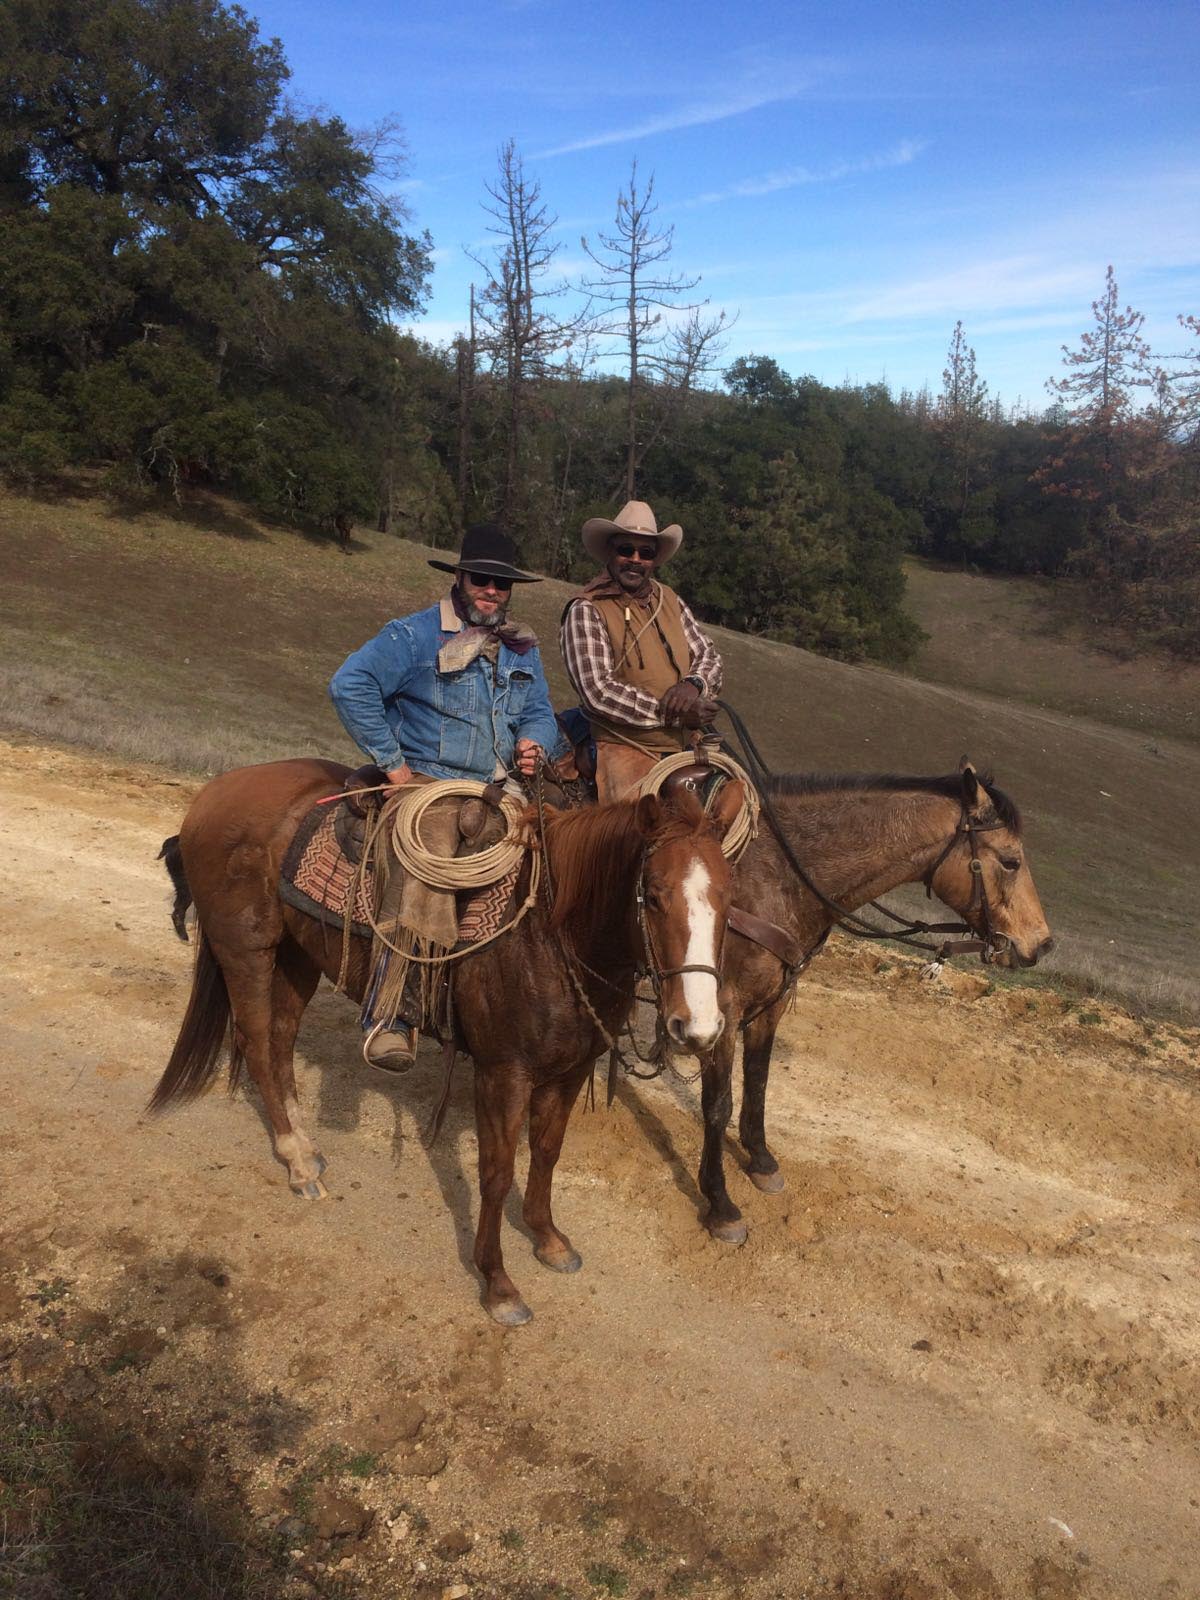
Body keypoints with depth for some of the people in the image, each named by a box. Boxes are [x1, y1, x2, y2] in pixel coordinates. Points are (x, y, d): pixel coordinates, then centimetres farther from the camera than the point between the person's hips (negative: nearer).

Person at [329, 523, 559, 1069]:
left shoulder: (523, 650, 18)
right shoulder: (416, 635, -3)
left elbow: (541, 714, 22)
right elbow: (349, 684, -13)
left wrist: (534, 744, -4)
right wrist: (391, 761, -13)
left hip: (497, 791, 6)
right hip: (425, 783, -6)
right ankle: (390, 1013, -32)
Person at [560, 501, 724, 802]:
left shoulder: (669, 600, 15)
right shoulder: (586, 611, -3)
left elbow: (709, 656, 17)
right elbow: (598, 692, -12)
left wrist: (694, 684, -8)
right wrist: (672, 713, -15)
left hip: (689, 745, 6)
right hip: (626, 748, -6)